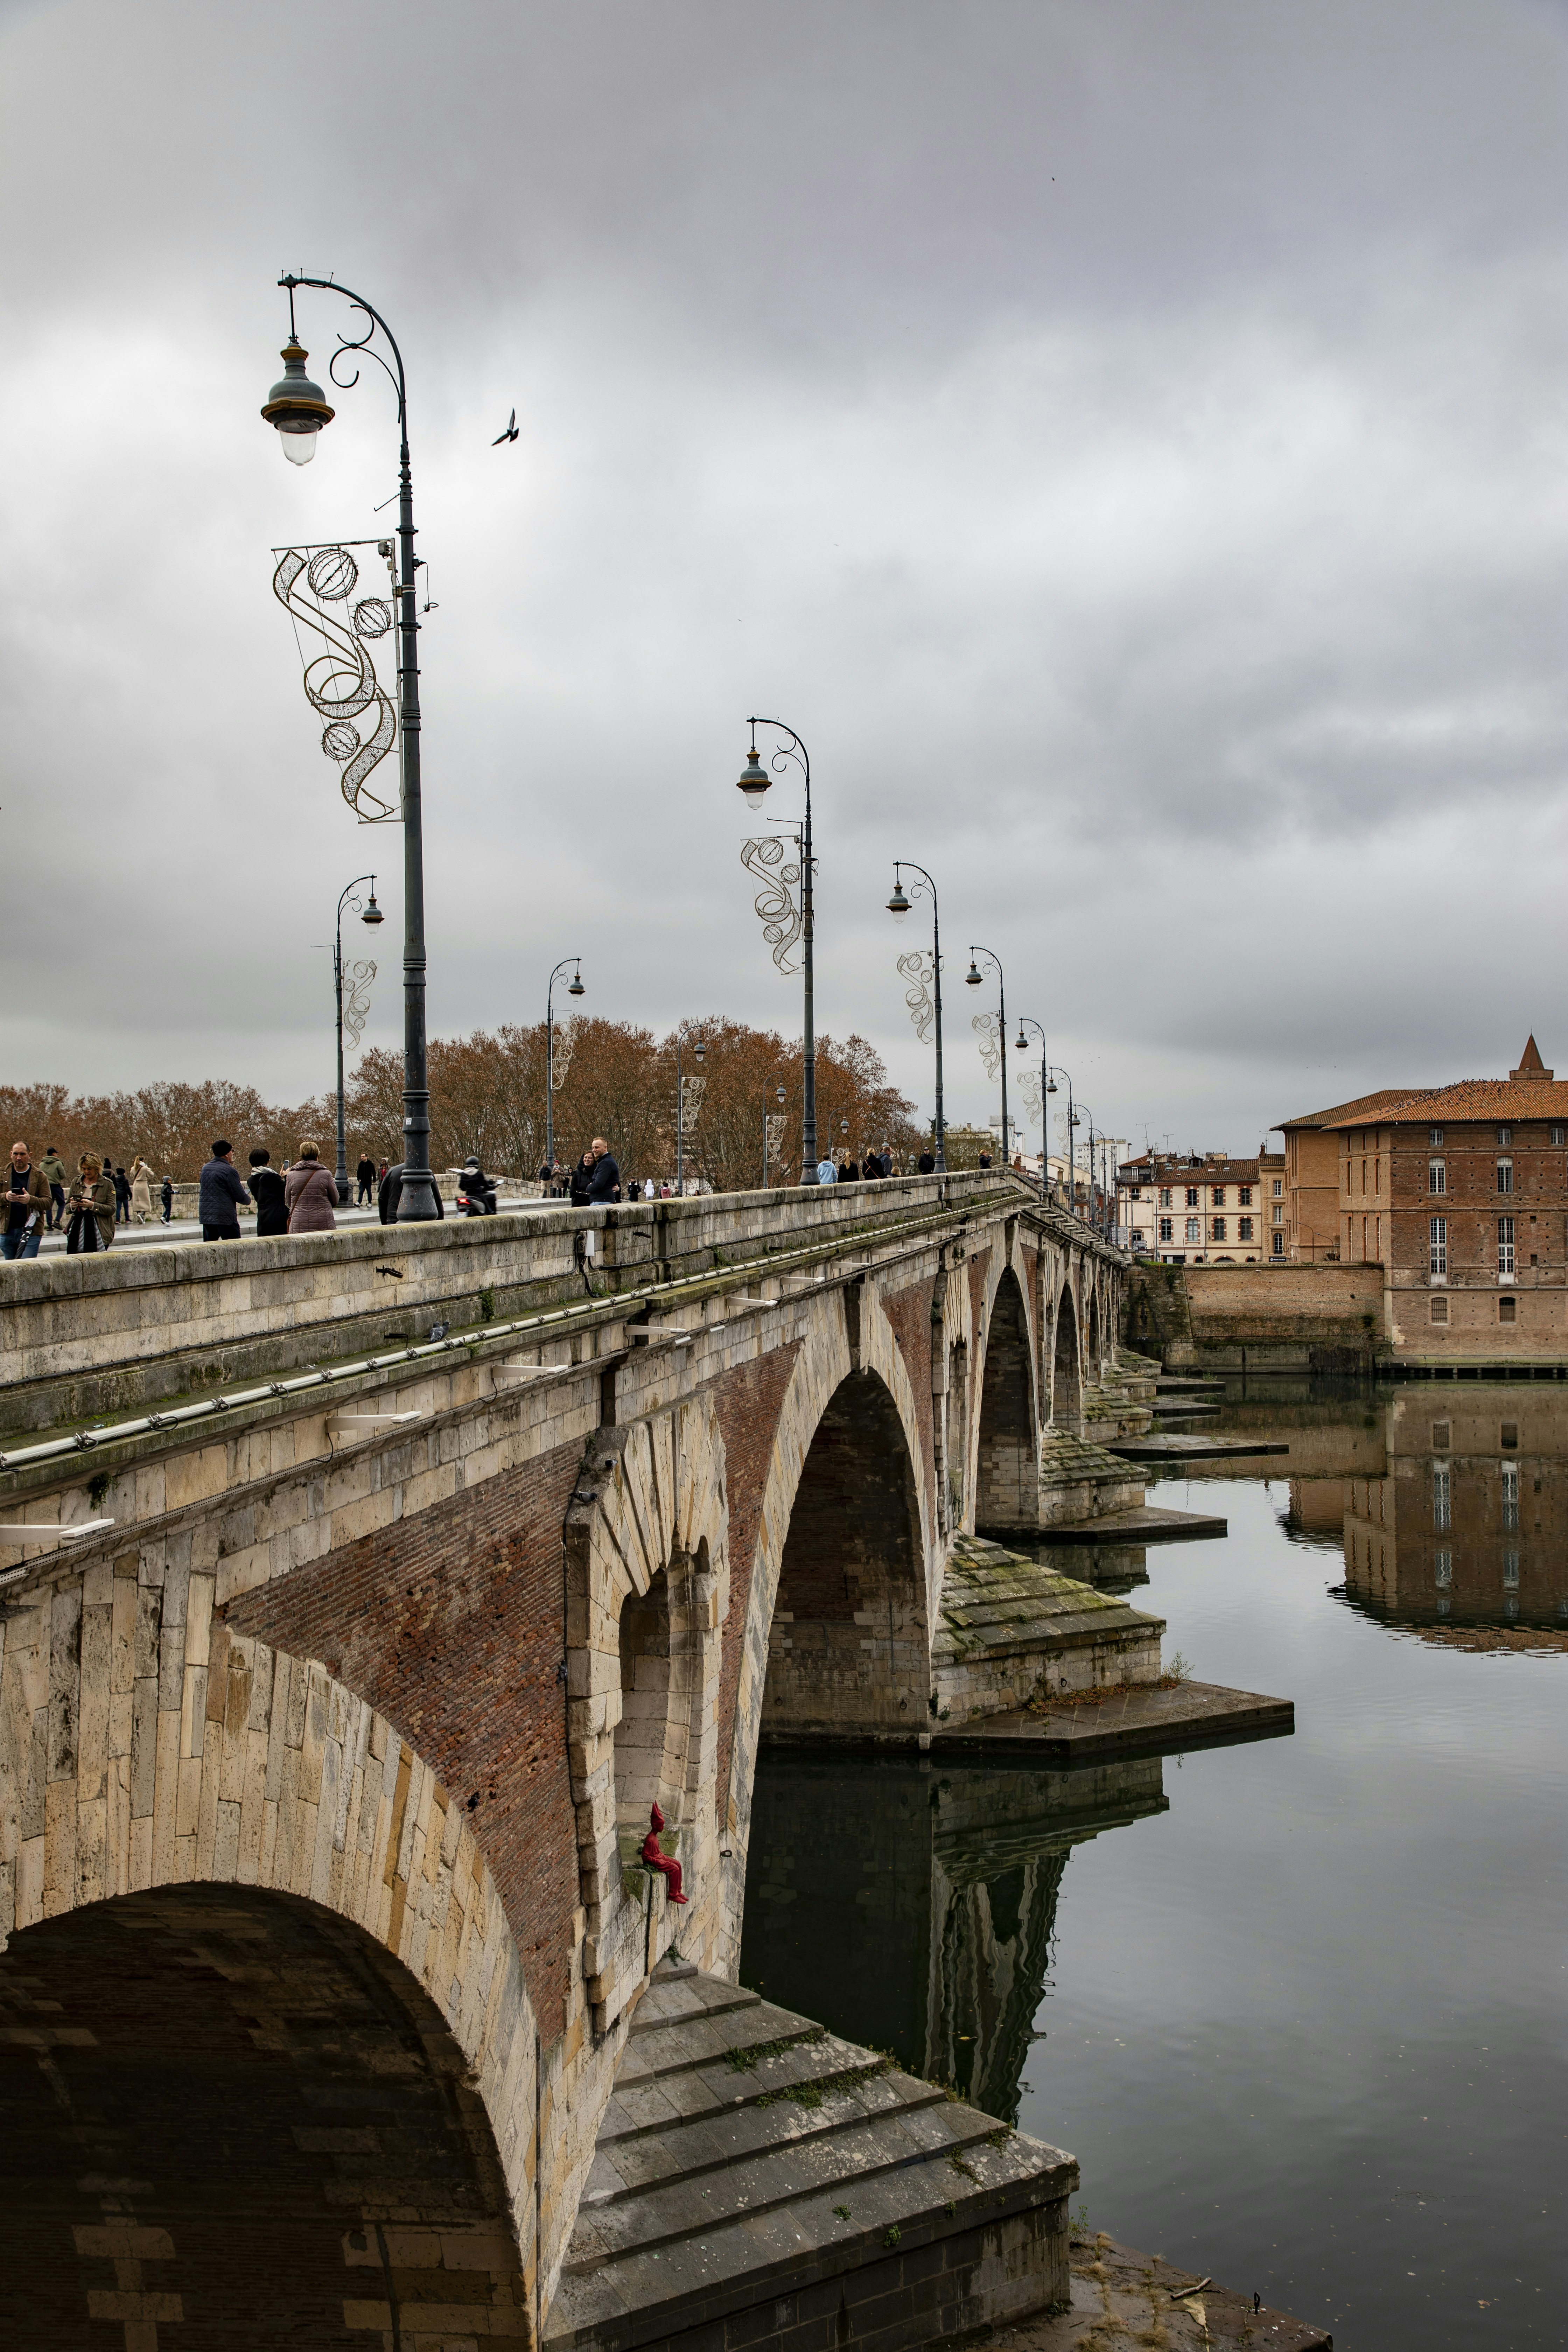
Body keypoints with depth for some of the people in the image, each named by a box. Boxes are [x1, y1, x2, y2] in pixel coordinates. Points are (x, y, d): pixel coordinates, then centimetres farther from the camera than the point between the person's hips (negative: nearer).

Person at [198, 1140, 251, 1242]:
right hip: (225, 1217, -7)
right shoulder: (230, 1171, -11)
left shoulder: (205, 1169, 12)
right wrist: (248, 1200, 14)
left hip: (205, 1215, 7)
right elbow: (240, 1196, -9)